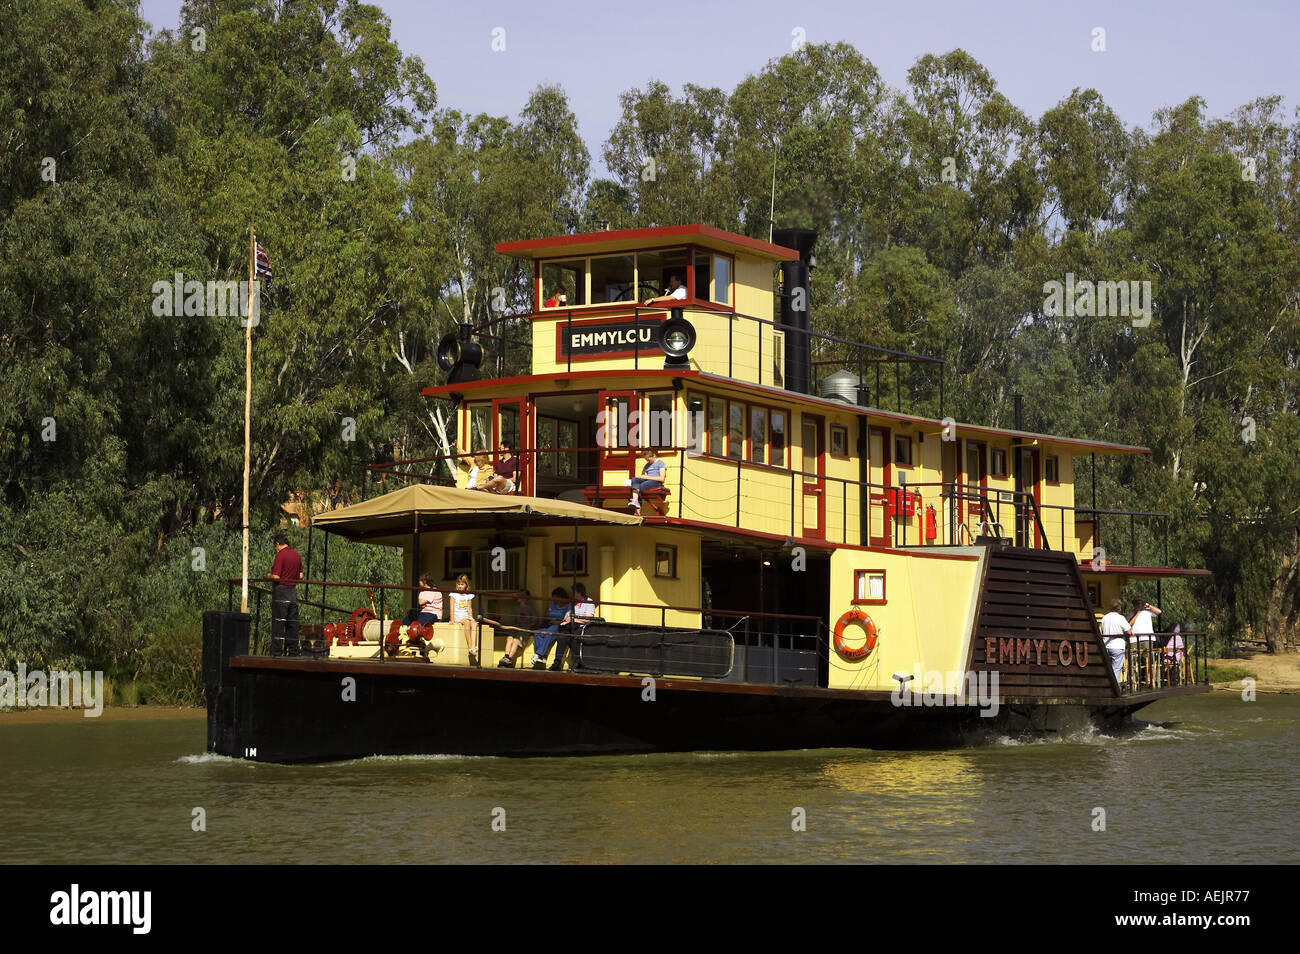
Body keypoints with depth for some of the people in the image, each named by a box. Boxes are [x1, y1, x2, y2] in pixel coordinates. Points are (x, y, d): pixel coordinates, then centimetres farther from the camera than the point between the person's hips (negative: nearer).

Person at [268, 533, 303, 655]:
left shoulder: (280, 555, -13)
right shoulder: (296, 555, 11)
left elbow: (276, 577, -18)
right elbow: (301, 576, 15)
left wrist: (269, 576, 2)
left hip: (281, 591, -7)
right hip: (293, 591, 7)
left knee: (278, 622, -5)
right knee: (292, 623, 8)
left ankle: (277, 652, -7)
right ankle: (293, 651, 9)